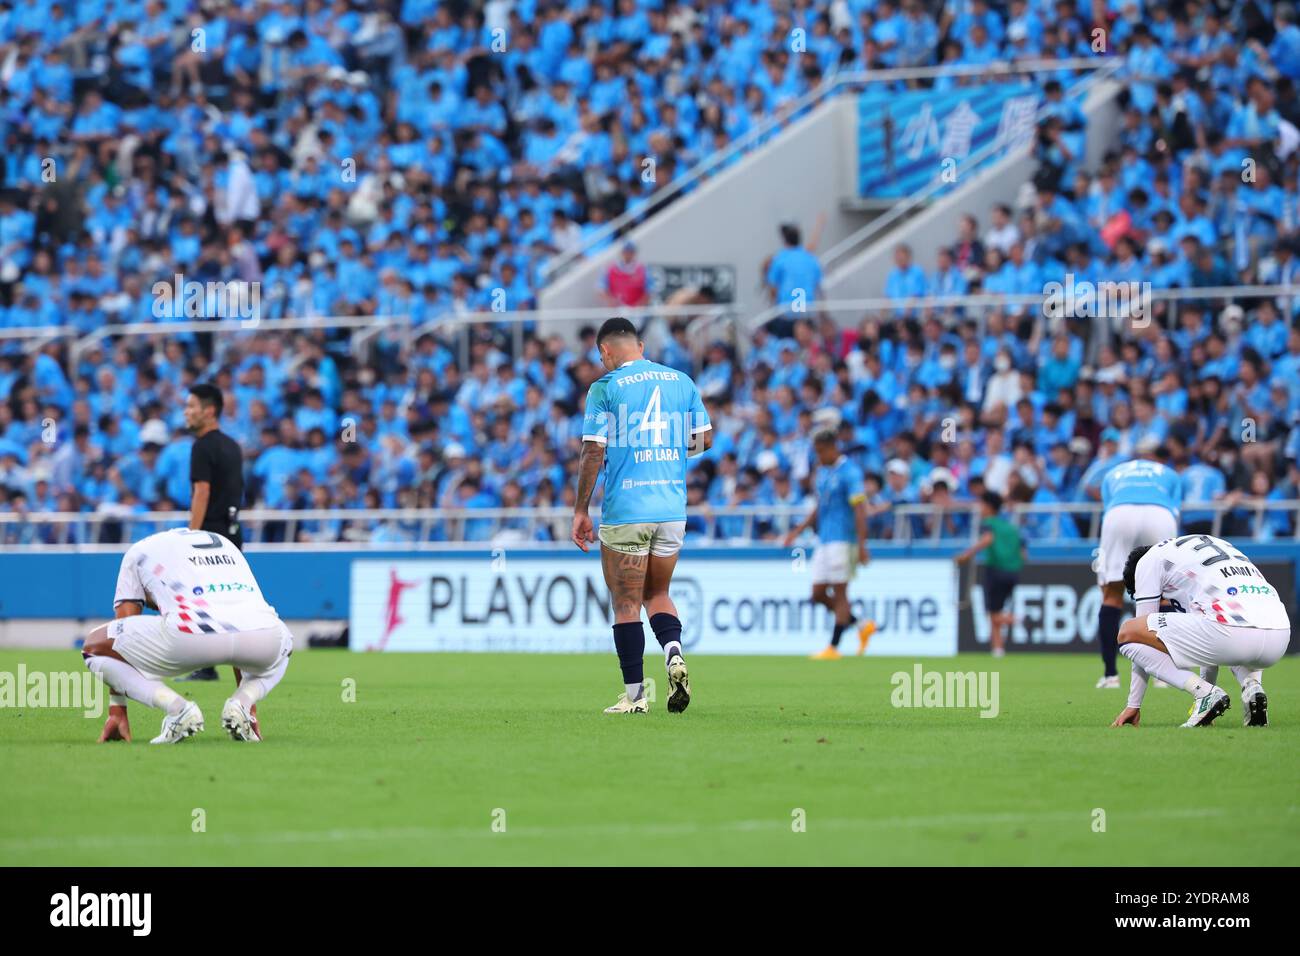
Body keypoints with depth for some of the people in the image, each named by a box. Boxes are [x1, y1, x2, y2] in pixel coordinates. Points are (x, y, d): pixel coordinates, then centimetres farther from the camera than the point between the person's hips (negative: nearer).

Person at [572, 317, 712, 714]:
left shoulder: (605, 388, -5)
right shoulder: (681, 381, 8)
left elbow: (594, 452, -9)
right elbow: (704, 439, 11)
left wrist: (581, 510, -3)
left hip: (624, 513, -4)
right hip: (672, 509, 4)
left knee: (626, 604, 2)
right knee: (657, 593, 19)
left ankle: (635, 694, 0)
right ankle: (674, 655, -7)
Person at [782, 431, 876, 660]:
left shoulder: (850, 473, -12)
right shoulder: (823, 472, 15)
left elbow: (860, 510, -16)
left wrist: (861, 544, -22)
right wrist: (799, 529, 16)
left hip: (843, 540, -9)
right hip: (824, 541, 9)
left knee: (839, 593, -4)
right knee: (819, 594, 6)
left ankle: (833, 647, -2)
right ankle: (861, 627, 18)